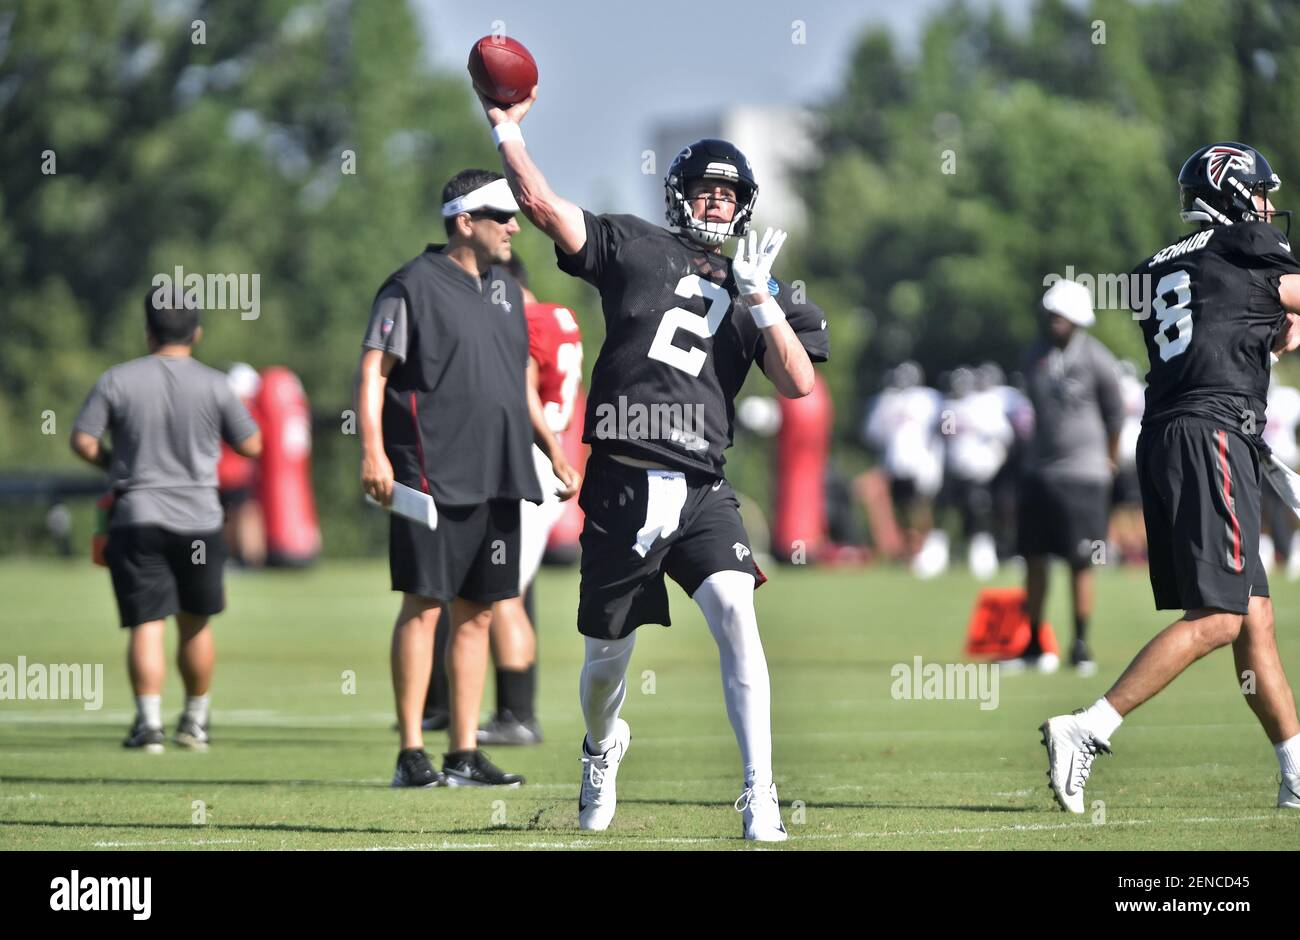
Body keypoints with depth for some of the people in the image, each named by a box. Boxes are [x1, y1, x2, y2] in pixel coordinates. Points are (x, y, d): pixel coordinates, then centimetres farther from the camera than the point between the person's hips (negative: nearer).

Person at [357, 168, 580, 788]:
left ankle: (465, 754, 11)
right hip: (433, 475, -7)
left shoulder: (505, 290, 18)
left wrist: (553, 451, 23)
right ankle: (411, 754, -5)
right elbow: (372, 371, -10)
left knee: (476, 613, 8)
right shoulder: (414, 286, -5)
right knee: (424, 605, -7)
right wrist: (373, 451, -21)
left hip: (497, 477, 7)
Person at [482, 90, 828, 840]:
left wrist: (761, 299, -5)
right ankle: (603, 749, 43)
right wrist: (507, 129, -2)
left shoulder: (754, 292, 13)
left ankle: (761, 797, -21)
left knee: (736, 614, -22)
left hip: (703, 492, 1)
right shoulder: (634, 249, 9)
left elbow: (799, 384, 1)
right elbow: (540, 202, 1)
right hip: (623, 489, -1)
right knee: (608, 658, 8)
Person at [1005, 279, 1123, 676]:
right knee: (1034, 559, 6)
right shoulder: (1036, 356, 5)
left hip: (1082, 475, -5)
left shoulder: (1096, 361, -10)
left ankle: (1081, 646, 6)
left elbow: (1115, 414, 2)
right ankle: (1034, 646, 14)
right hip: (1040, 471, 5)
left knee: (1080, 564, -3)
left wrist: (1108, 460, 12)